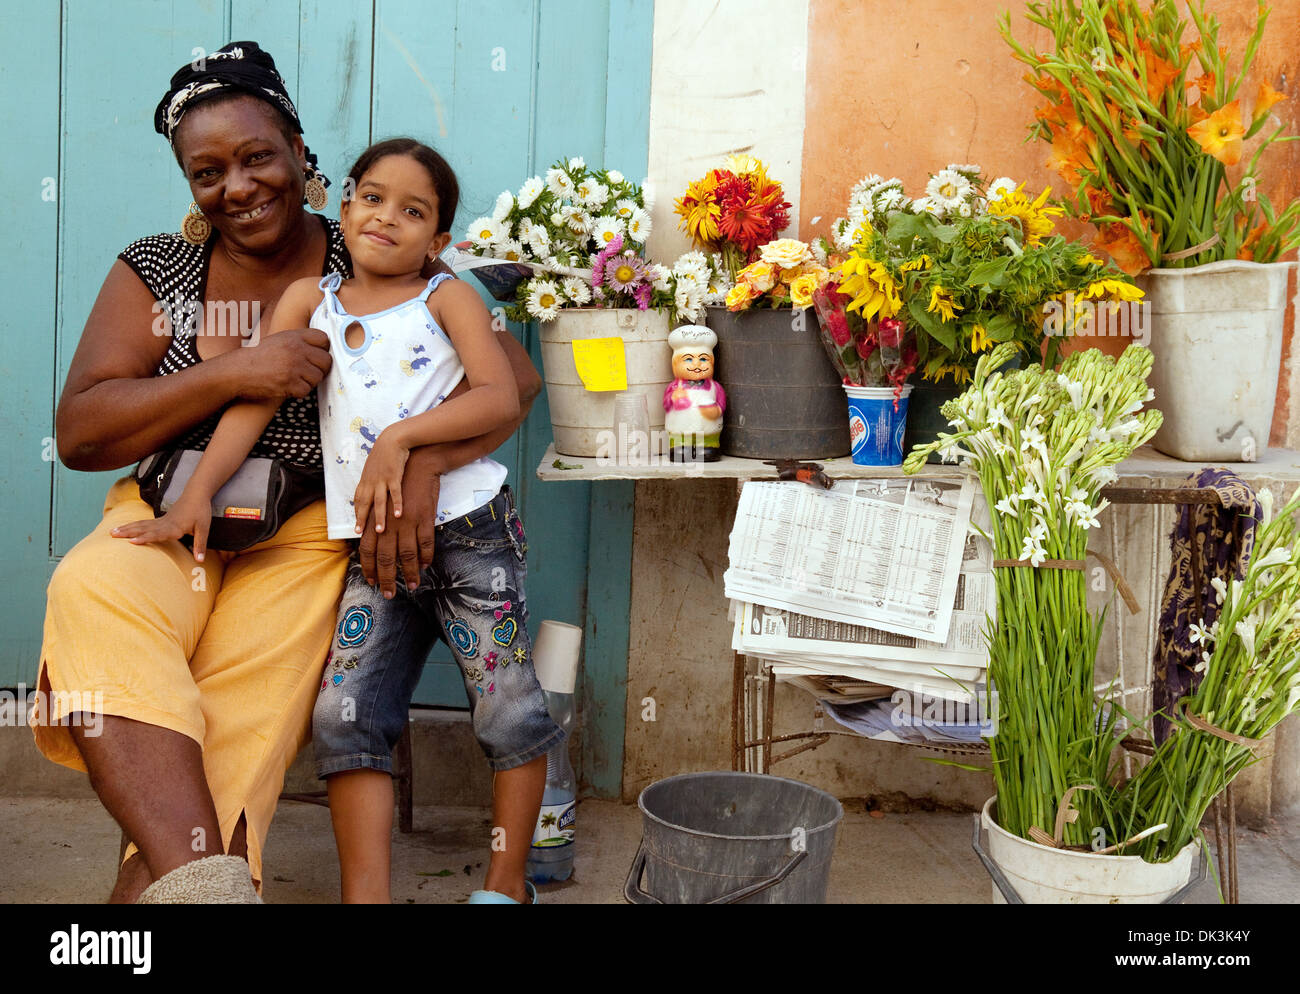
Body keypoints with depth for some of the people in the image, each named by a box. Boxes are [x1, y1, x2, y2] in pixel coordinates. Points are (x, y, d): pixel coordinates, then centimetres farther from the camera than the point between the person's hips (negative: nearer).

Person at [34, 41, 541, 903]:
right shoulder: (155, 272, 8)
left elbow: (516, 378, -5)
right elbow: (78, 433, 0)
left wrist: (420, 460, -24)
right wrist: (234, 372, -14)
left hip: (301, 538, -1)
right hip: (171, 520, 2)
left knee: (229, 757, -26)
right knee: (92, 595, -34)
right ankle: (202, 882, -39)